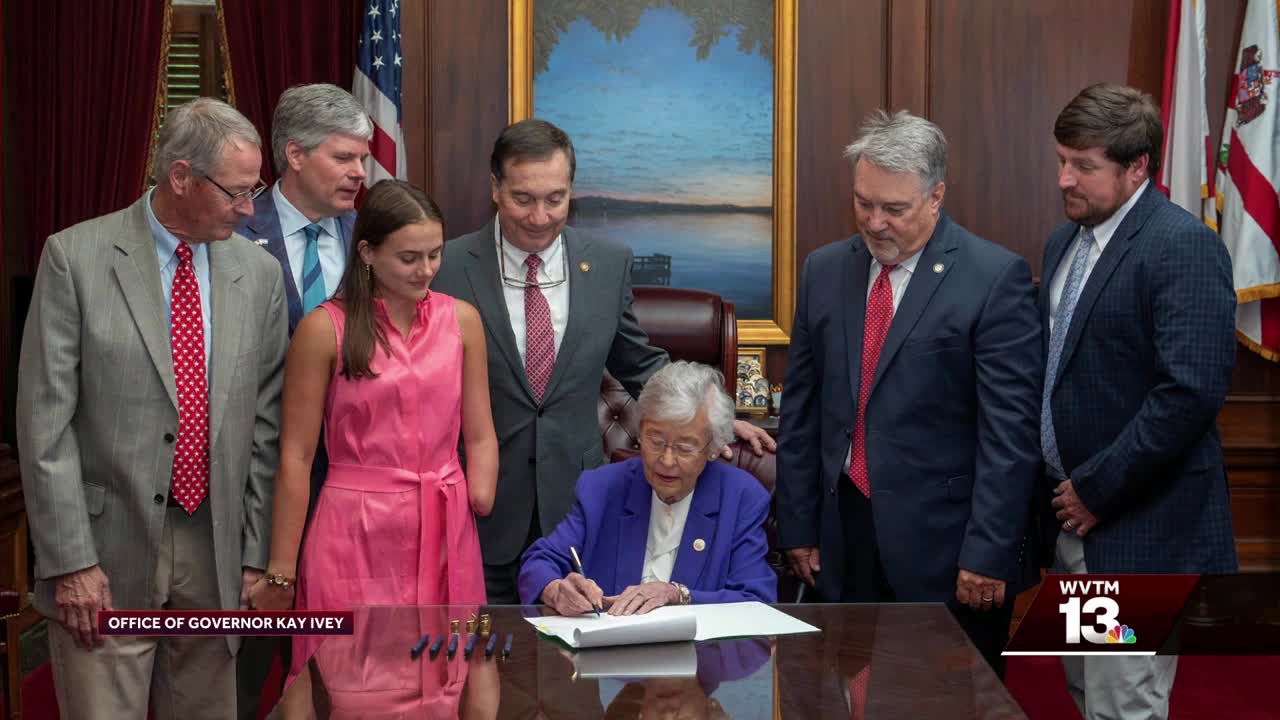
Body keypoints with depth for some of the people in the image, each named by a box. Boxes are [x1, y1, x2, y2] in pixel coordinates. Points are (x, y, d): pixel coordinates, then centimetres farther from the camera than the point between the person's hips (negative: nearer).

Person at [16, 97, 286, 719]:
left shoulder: (259, 274, 6)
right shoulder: (76, 258, -6)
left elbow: (264, 424, 8)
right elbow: (44, 421, -7)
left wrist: (256, 555, 6)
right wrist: (70, 560, -11)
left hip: (215, 552, 4)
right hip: (105, 551, -3)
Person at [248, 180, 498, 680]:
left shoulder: (461, 320, 4)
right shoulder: (325, 329, -6)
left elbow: (480, 437, 9)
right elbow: (295, 457, -4)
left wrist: (482, 510, -2)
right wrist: (282, 573, -2)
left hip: (446, 535, 3)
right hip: (357, 539, -3)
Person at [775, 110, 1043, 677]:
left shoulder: (994, 278, -8)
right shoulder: (824, 270, 8)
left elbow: (1009, 430, -11)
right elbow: (801, 409, 12)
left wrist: (988, 553, -14)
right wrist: (798, 525, 10)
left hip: (944, 545, -4)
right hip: (845, 536, 4)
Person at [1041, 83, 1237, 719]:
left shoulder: (1184, 247, -16)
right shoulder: (1065, 243, 12)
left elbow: (1193, 389, -24)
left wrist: (1097, 489, -18)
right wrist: (1061, 487, 7)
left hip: (1139, 528, -8)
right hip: (1073, 517, 9)